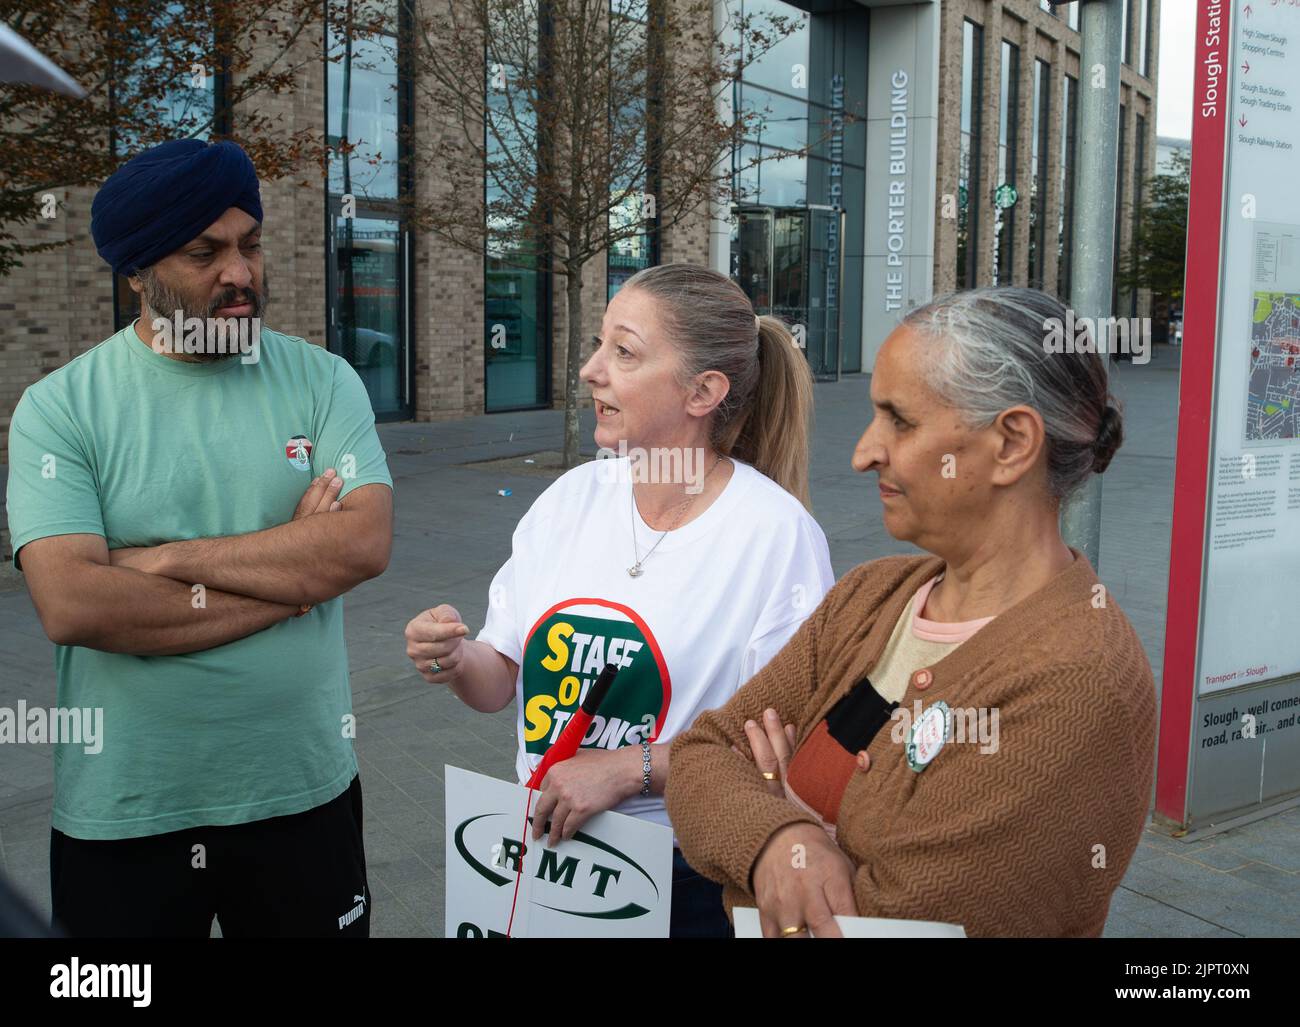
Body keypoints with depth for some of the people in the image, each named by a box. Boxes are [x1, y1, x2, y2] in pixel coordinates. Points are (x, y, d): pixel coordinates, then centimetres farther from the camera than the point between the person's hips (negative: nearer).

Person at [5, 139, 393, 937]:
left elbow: (365, 544, -15)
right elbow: (71, 606, -18)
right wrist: (286, 578, -14)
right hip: (121, 816, -1)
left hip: (306, 792, 2)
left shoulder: (323, 381, -1)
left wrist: (165, 558, -16)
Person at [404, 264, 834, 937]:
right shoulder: (573, 496, -2)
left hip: (691, 881, -4)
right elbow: (503, 682, 3)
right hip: (539, 849, 5)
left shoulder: (778, 533, -17)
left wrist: (629, 768, -22)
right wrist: (457, 661, -17)